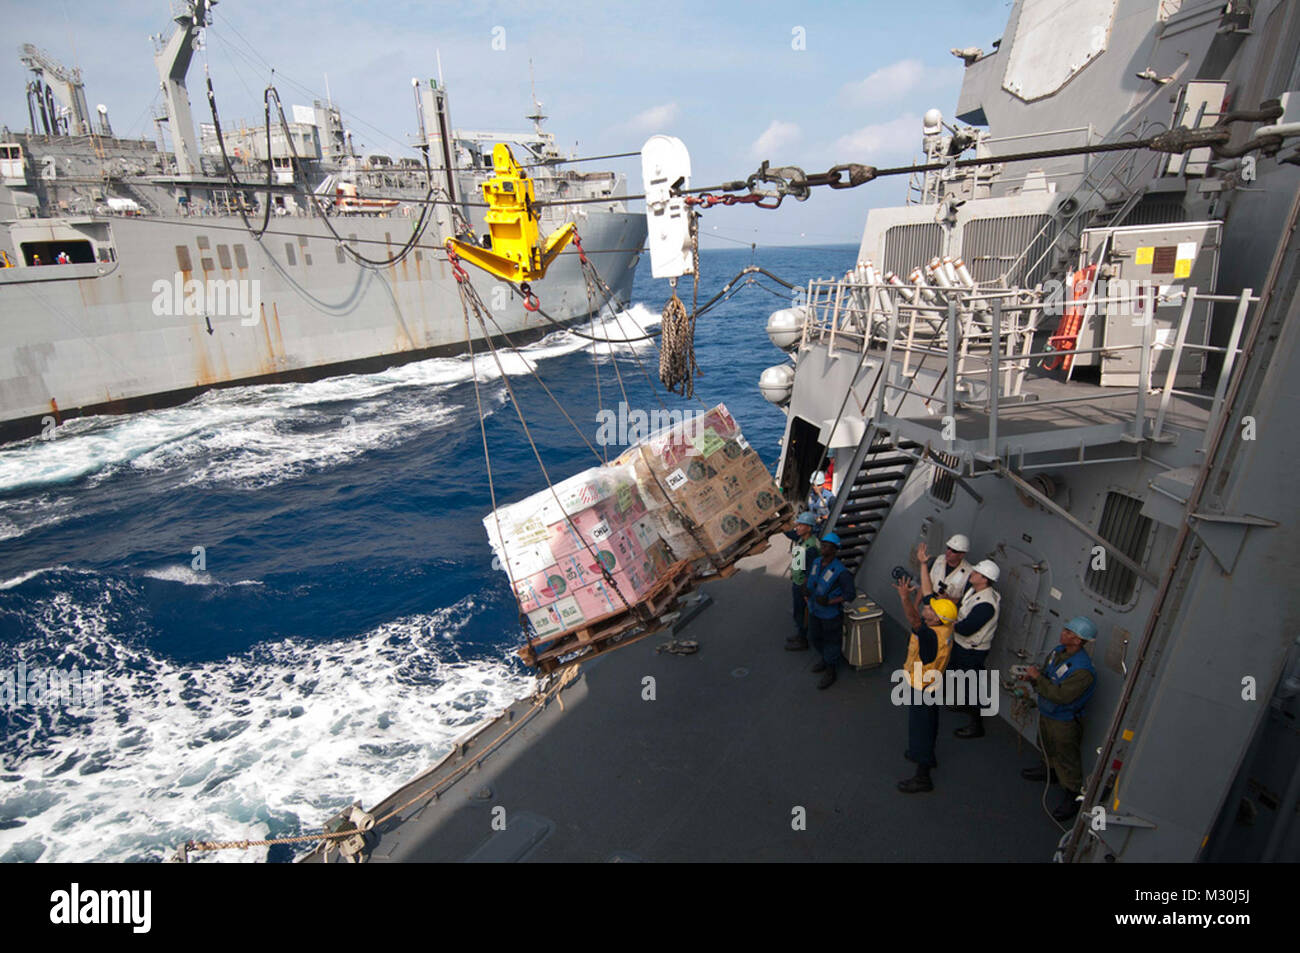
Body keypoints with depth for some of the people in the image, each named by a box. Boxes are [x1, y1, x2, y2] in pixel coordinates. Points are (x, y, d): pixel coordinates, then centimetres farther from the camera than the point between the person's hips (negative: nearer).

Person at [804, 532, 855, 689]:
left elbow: (850, 594, -19)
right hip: (814, 610, 7)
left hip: (831, 614, -7)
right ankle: (825, 659, 50)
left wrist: (829, 602, -26)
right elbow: (809, 576, 15)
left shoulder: (840, 571, -25)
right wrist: (805, 586, -6)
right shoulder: (816, 562, -5)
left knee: (831, 641, 11)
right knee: (814, 638, 22)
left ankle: (830, 673, 30)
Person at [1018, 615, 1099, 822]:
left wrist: (1038, 677, -28)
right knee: (1047, 746, 30)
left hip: (1064, 722, -8)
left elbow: (1061, 696, -34)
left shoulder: (1083, 670, -33)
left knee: (1067, 758, 7)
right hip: (1046, 712, 8)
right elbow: (1046, 673, 8)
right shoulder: (1058, 651, -7)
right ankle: (1049, 769, 54)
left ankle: (1074, 797, 24)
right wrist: (1033, 675, -13)